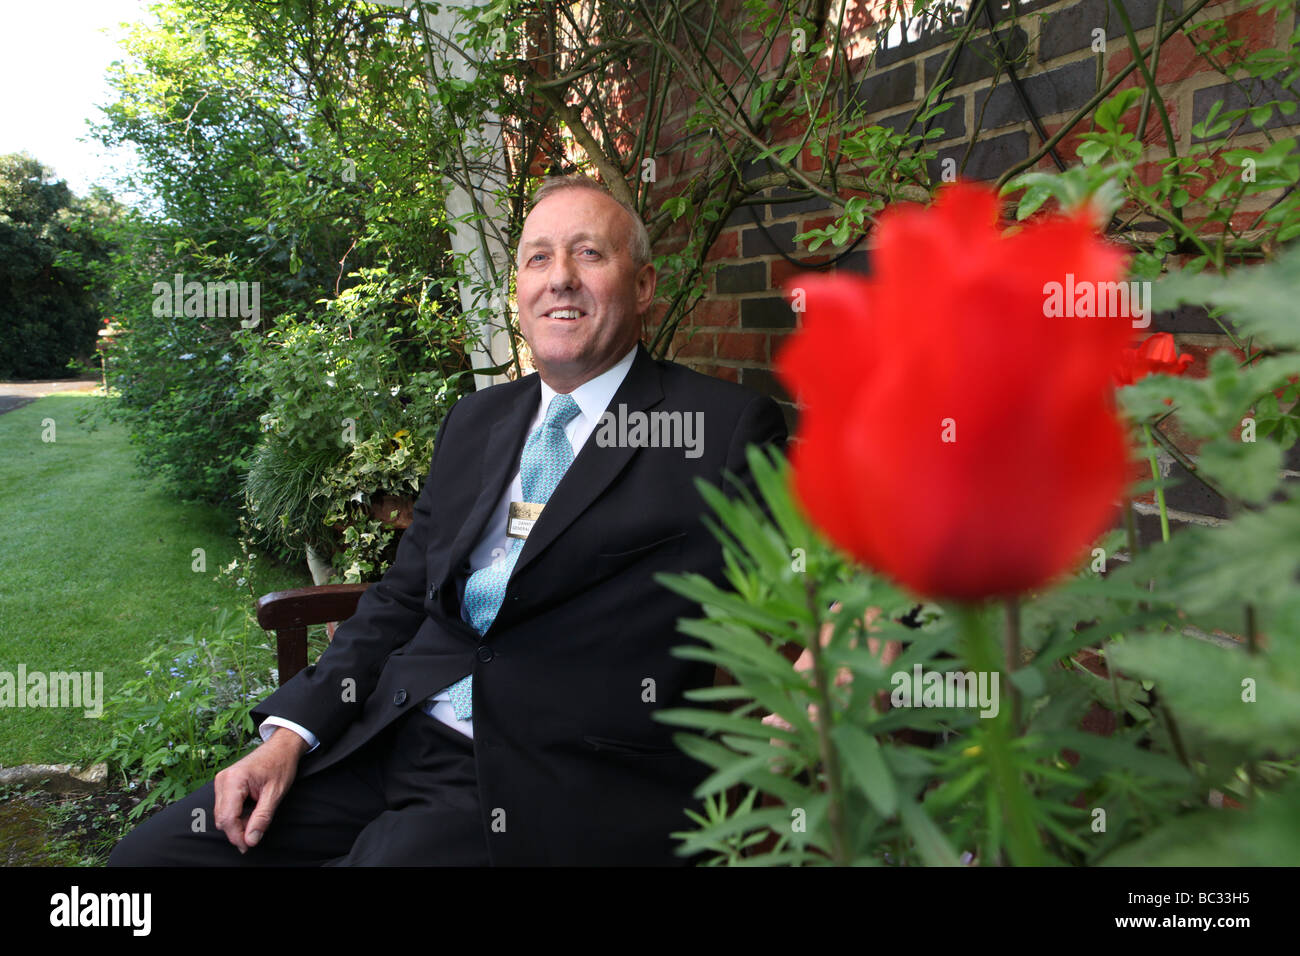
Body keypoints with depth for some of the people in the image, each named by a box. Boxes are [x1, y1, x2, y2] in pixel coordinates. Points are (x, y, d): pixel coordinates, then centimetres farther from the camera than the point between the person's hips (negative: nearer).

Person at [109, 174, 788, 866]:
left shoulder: (729, 429, -2)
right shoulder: (473, 421, 15)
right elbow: (401, 596, 15)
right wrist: (289, 734, 5)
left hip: (554, 783, -5)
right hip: (393, 742, 5)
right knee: (147, 852, -1)